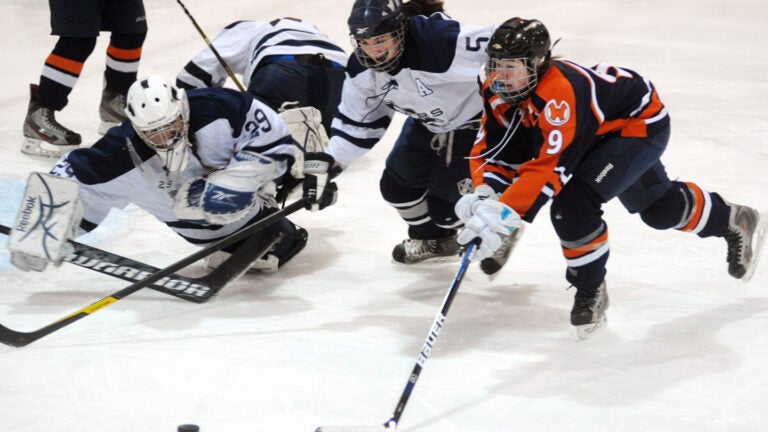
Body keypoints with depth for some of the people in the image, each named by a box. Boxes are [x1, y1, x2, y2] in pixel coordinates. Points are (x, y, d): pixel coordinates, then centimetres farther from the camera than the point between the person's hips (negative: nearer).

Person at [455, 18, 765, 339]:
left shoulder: (559, 94, -41)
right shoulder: (498, 92, -17)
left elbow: (549, 170, -46)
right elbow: (494, 150, -14)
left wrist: (500, 216, -53)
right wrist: (484, 194, -33)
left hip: (641, 123, -9)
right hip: (598, 134, 9)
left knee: (573, 203, -26)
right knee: (658, 207, 25)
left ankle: (590, 293, -3)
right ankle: (736, 221, 51)